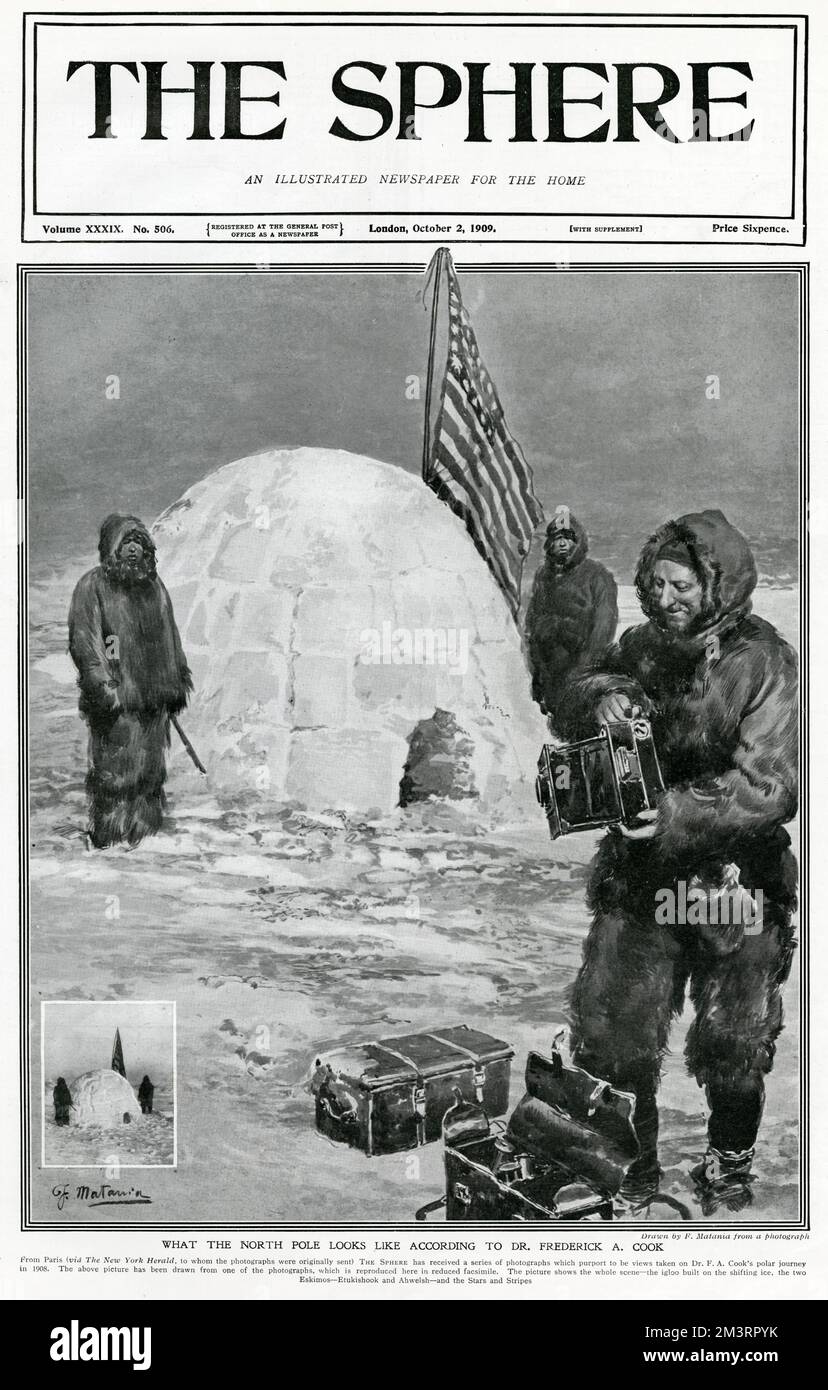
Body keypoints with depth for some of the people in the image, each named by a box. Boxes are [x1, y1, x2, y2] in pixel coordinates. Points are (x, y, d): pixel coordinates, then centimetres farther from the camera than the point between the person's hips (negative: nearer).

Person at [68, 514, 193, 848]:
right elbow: (82, 639, -10)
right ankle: (107, 835, 7)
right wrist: (101, 684, -17)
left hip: (154, 697, 6)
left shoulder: (154, 586, 15)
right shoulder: (92, 586, -4)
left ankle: (145, 827, 21)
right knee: (115, 767, -3)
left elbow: (170, 638, 20)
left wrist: (176, 682, 18)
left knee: (151, 768, 10)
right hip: (117, 696, -6)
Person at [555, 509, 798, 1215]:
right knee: (612, 1028, 8)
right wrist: (599, 698, -12)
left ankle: (729, 1165, 36)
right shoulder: (642, 645, 2)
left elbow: (769, 785, -21)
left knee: (733, 1043, 11)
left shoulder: (761, 661, -14)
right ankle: (627, 1164, 29)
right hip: (639, 871, 4)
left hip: (733, 874, -4)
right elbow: (572, 703, 11)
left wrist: (680, 813, -30)